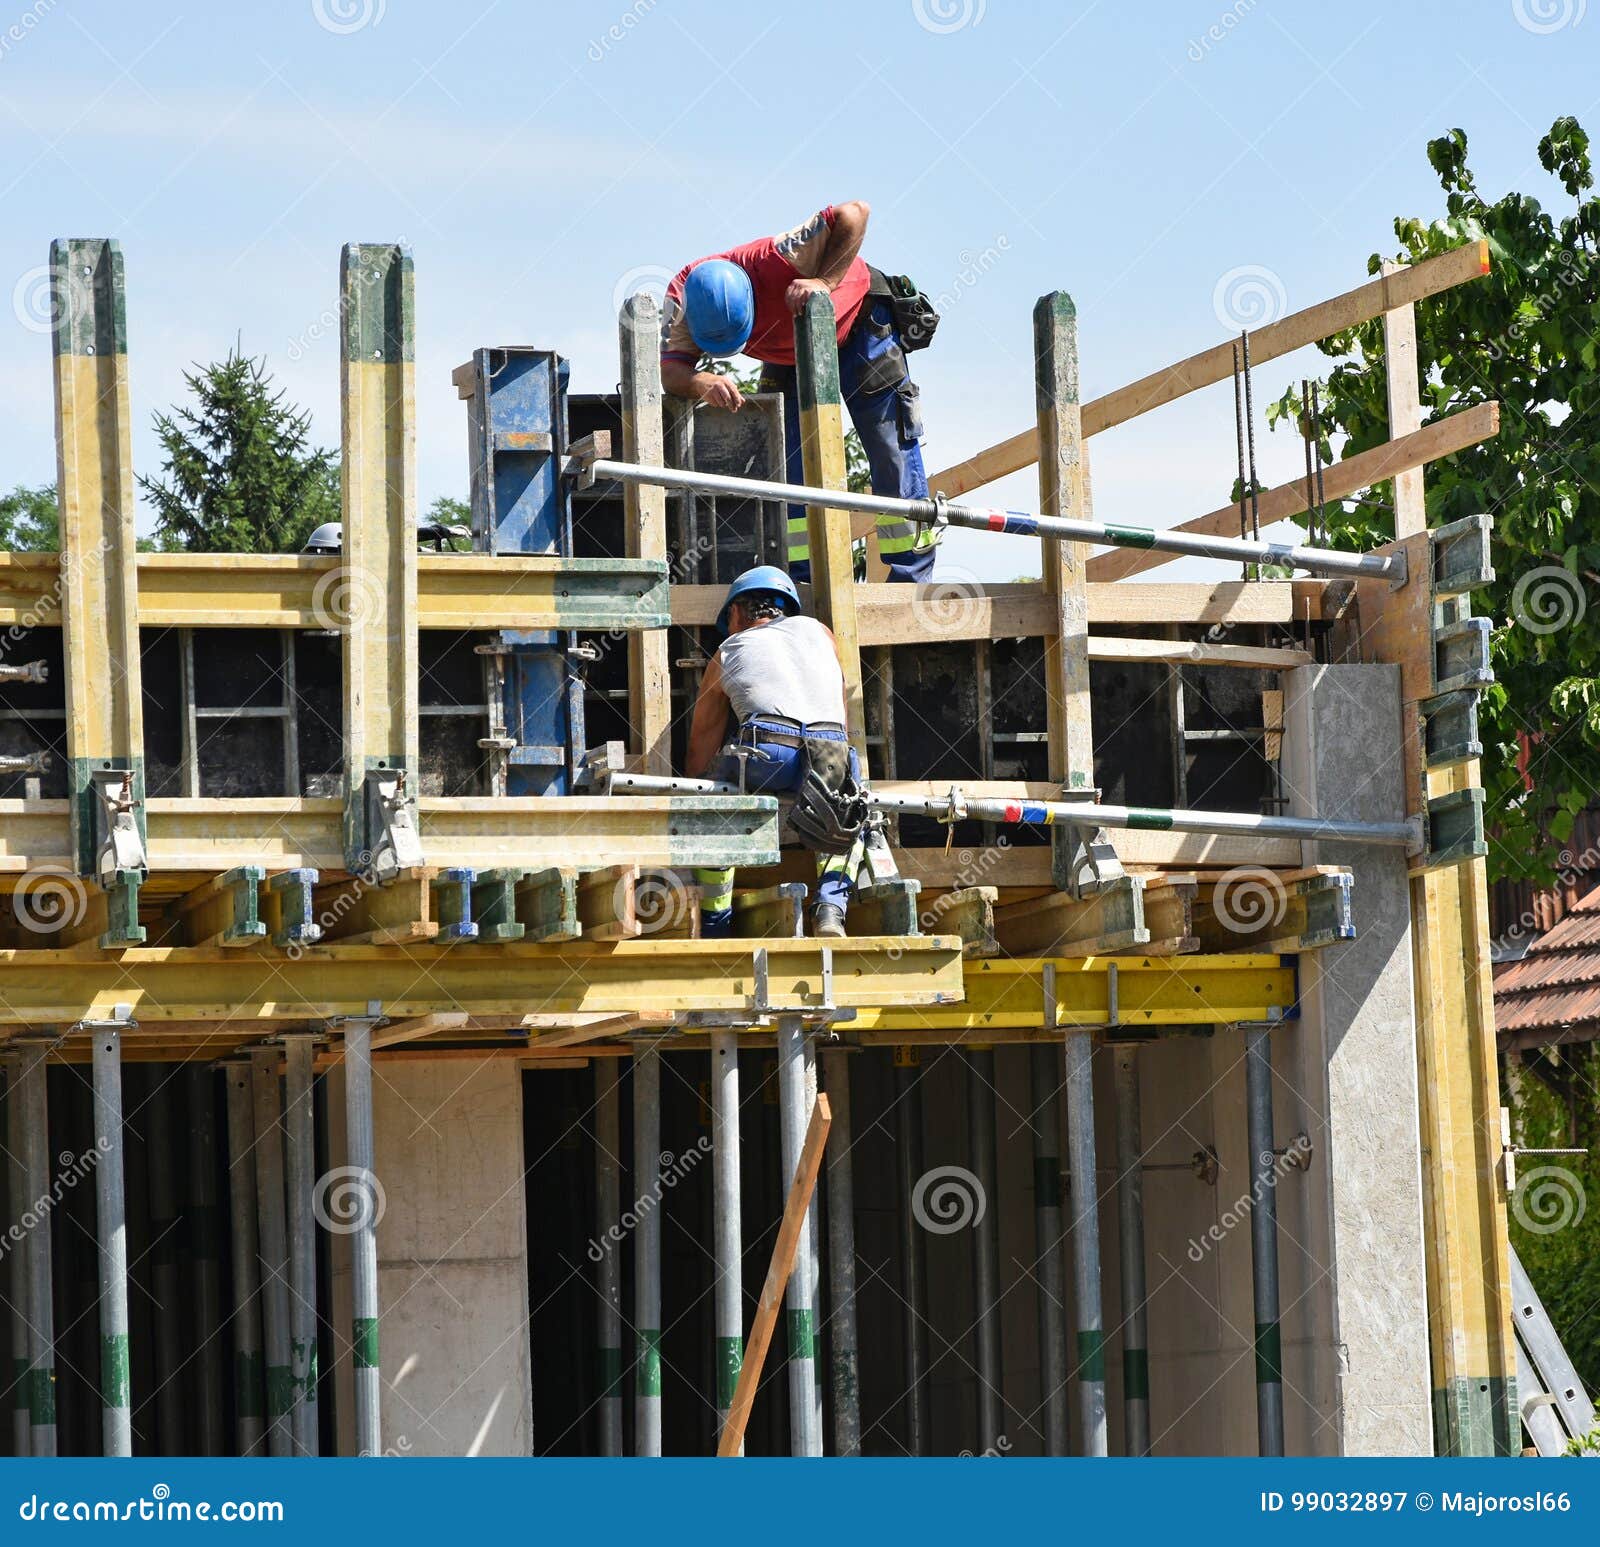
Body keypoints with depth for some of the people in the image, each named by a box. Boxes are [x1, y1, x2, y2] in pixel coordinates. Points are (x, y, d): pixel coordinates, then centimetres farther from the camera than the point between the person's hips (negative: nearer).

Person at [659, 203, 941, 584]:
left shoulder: (774, 259, -41)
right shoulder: (684, 294, -28)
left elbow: (854, 213, -38)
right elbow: (669, 367, -35)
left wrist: (823, 281, -45)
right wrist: (701, 383, -57)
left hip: (859, 323, -4)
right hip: (788, 360, 4)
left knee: (893, 456, -6)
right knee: (792, 467, -4)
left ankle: (913, 579, -1)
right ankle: (805, 582, 1)